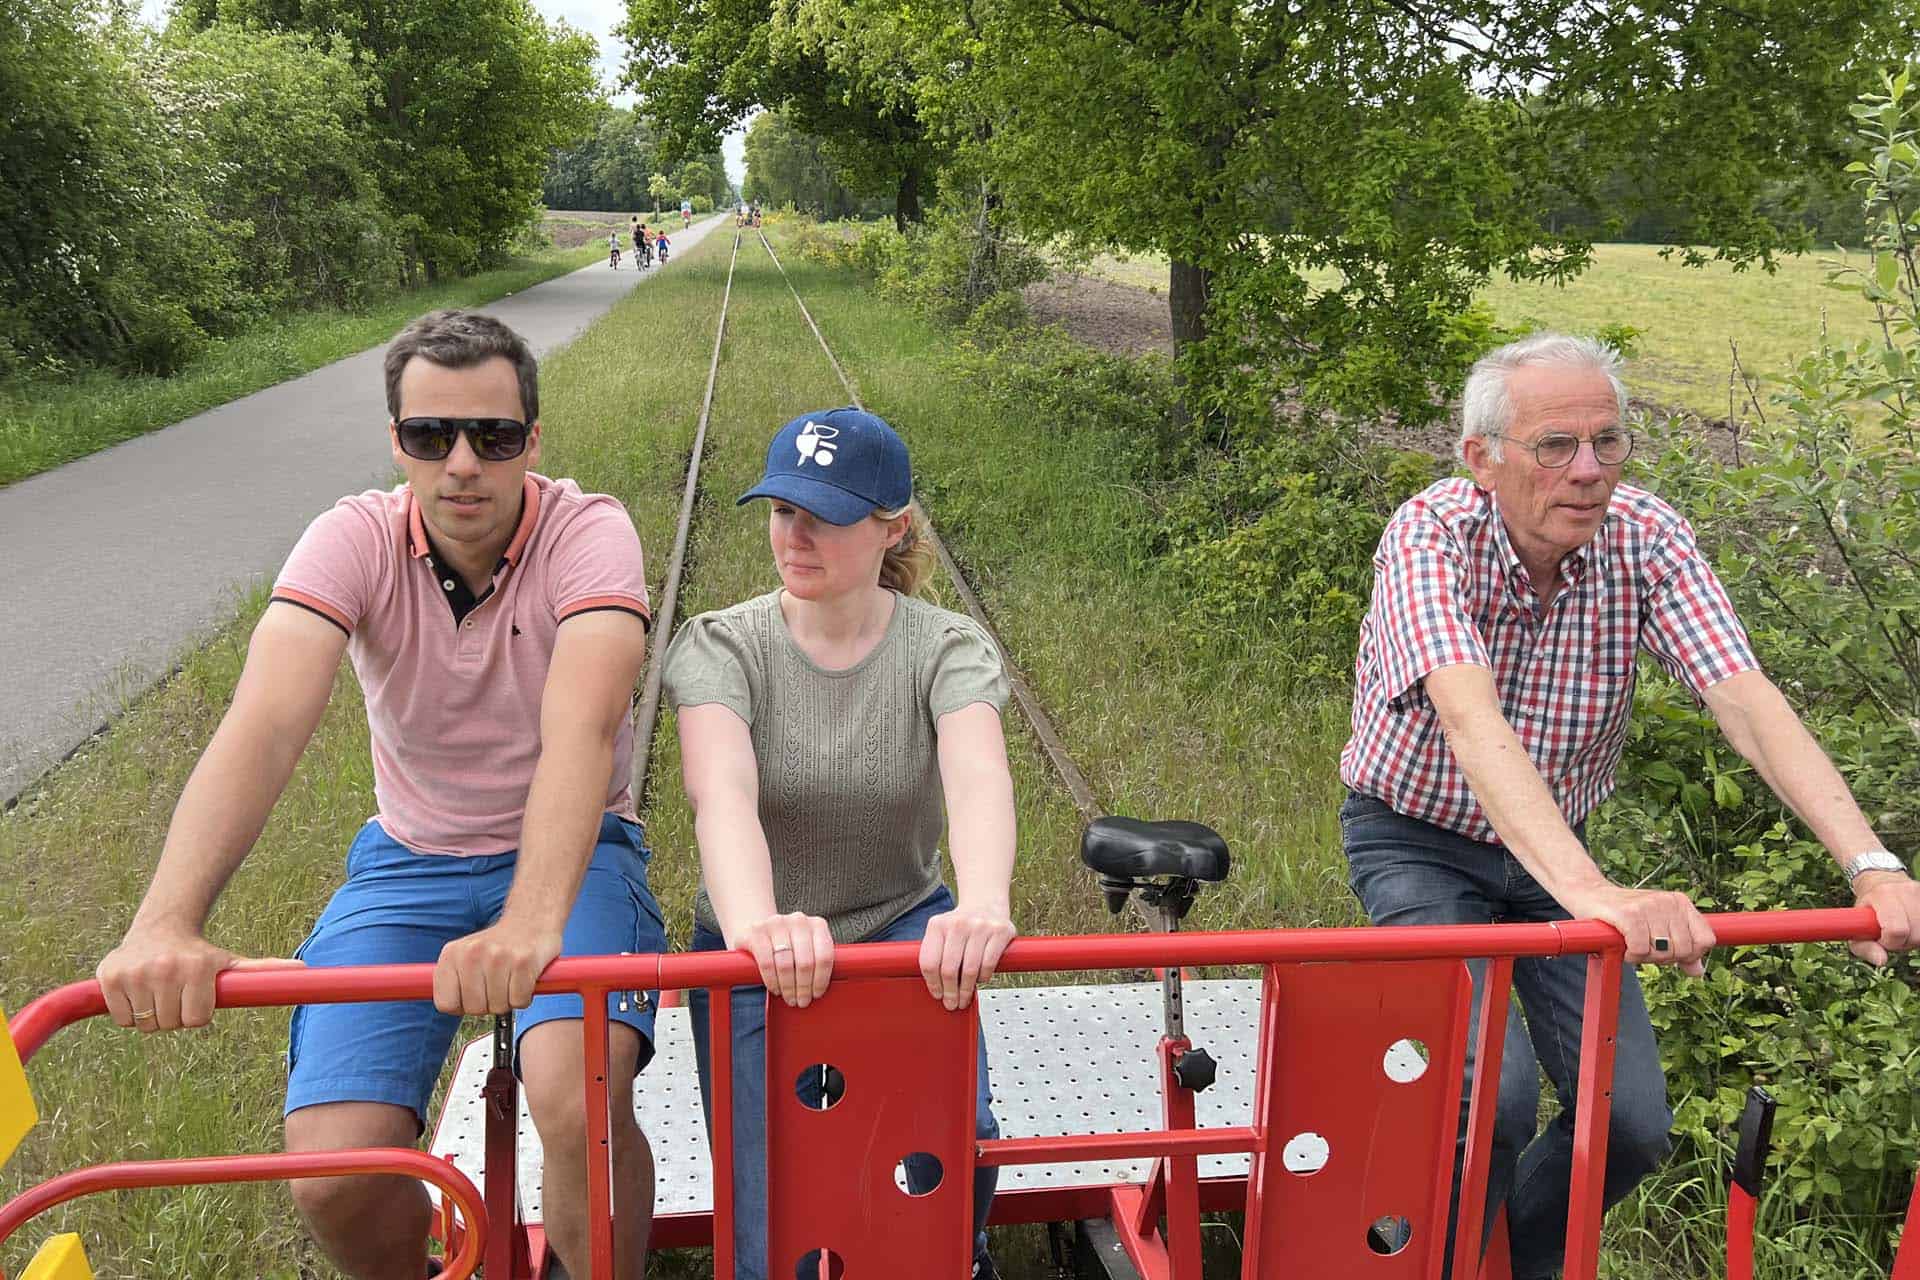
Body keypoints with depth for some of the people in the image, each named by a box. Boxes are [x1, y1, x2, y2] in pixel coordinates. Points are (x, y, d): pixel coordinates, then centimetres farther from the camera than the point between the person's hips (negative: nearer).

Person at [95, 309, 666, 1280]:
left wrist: (530, 920, -51)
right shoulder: (356, 540, -12)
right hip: (408, 862, 3)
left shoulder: (587, 533, -17)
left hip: (568, 853, -2)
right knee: (334, 1175, -15)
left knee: (580, 1100, -31)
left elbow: (583, 727, -34)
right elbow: (265, 724, -26)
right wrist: (165, 924, -42)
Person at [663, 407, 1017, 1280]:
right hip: (753, 954, 0)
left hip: (902, 926, 0)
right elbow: (722, 795, -31)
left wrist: (983, 904, -53)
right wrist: (755, 925, -53)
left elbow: (979, 776, -31)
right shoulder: (721, 646, -11)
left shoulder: (947, 648, -10)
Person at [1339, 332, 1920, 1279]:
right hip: (1417, 840, -4)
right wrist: (1590, 893, -56)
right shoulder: (1431, 535, -26)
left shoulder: (1646, 539, -14)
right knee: (1495, 1087, -23)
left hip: (1553, 850, 4)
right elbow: (1472, 720, -42)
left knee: (1634, 1126, -3)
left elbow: (1746, 703, -25)